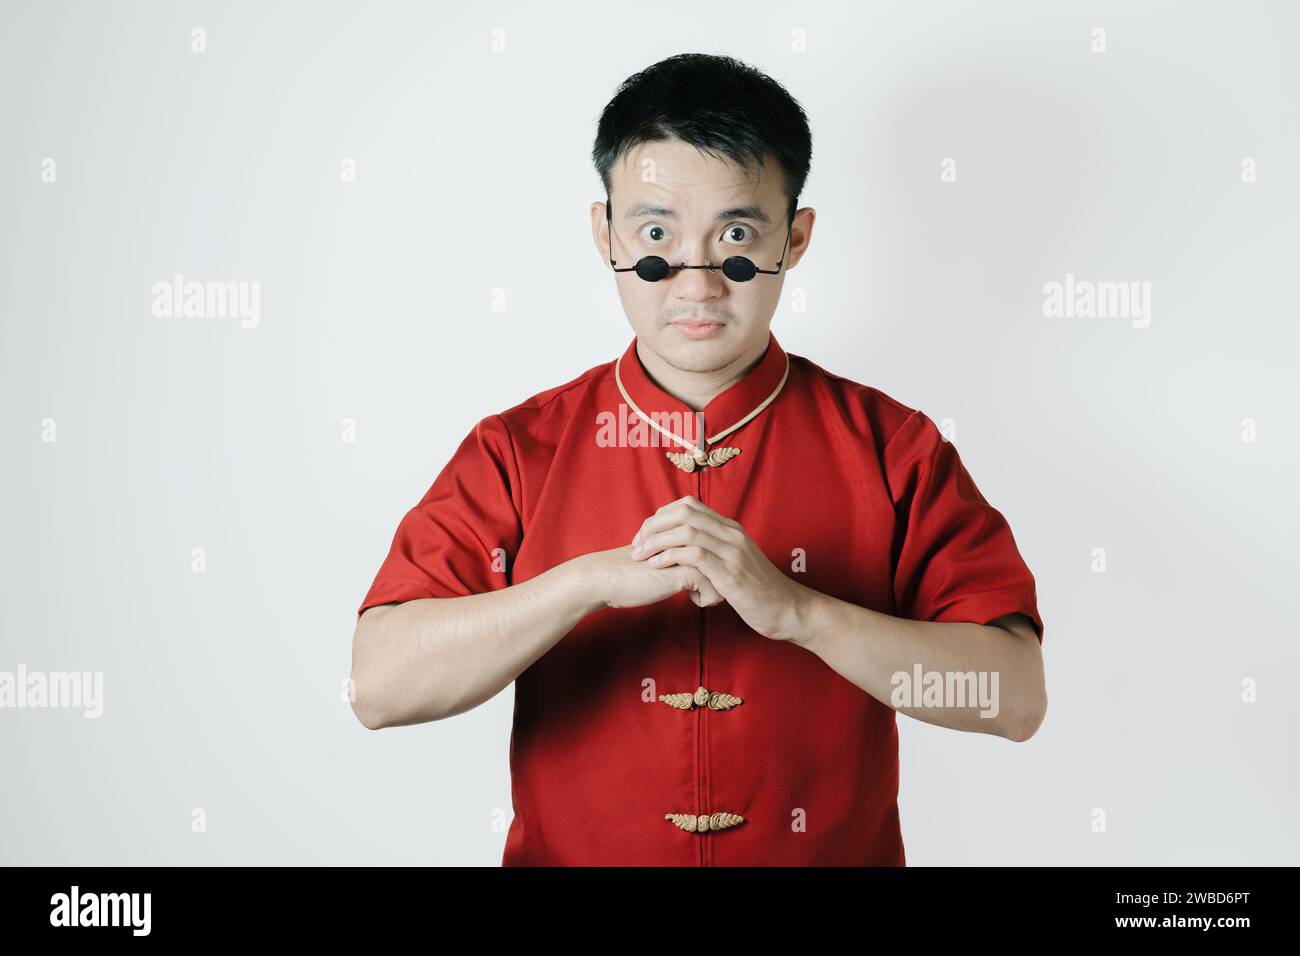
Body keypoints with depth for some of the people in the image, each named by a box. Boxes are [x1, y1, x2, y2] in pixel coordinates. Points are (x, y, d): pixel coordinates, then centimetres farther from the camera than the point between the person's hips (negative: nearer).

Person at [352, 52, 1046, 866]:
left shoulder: (892, 448, -1)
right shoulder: (515, 453, -1)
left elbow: (1016, 696, -9)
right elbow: (380, 684, -11)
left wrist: (796, 608, -19)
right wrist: (597, 578, -21)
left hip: (839, 850, 0)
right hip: (569, 849, 1)